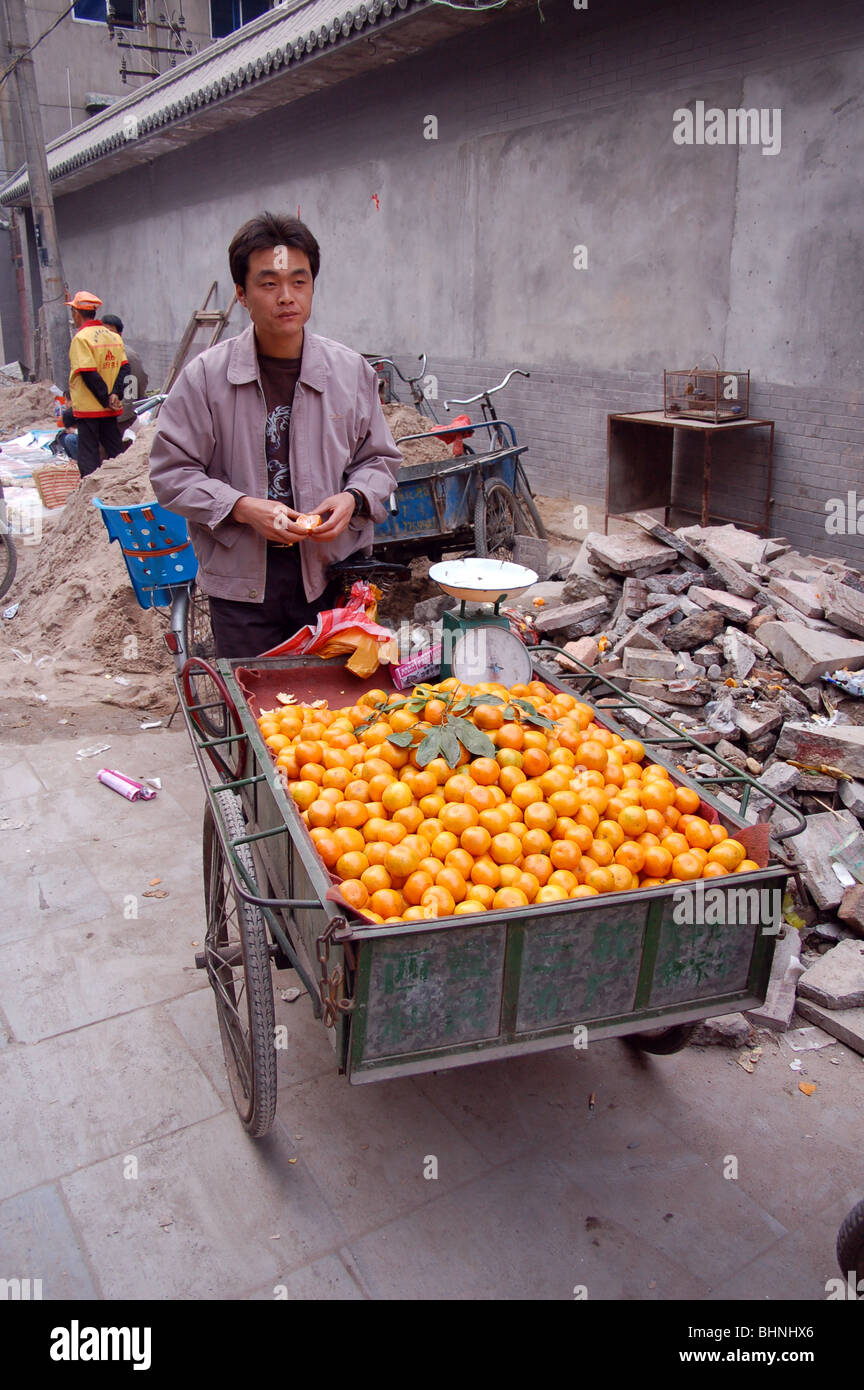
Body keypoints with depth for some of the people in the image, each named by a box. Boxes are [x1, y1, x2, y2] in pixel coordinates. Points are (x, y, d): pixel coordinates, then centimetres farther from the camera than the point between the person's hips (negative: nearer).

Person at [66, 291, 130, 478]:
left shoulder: (81, 338, -12)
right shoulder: (114, 336, 8)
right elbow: (124, 368, 3)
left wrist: (105, 398, -12)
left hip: (87, 407, -6)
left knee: (88, 452, 0)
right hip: (110, 409, 6)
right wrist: (115, 394, -4)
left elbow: (89, 375, -19)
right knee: (114, 448, 14)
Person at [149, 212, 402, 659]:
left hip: (333, 575, 2)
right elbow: (171, 471, -1)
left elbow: (380, 459, 13)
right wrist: (242, 507, -16)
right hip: (240, 578, -1)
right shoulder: (206, 376, -3)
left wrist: (353, 499, -9)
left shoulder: (351, 371, 3)